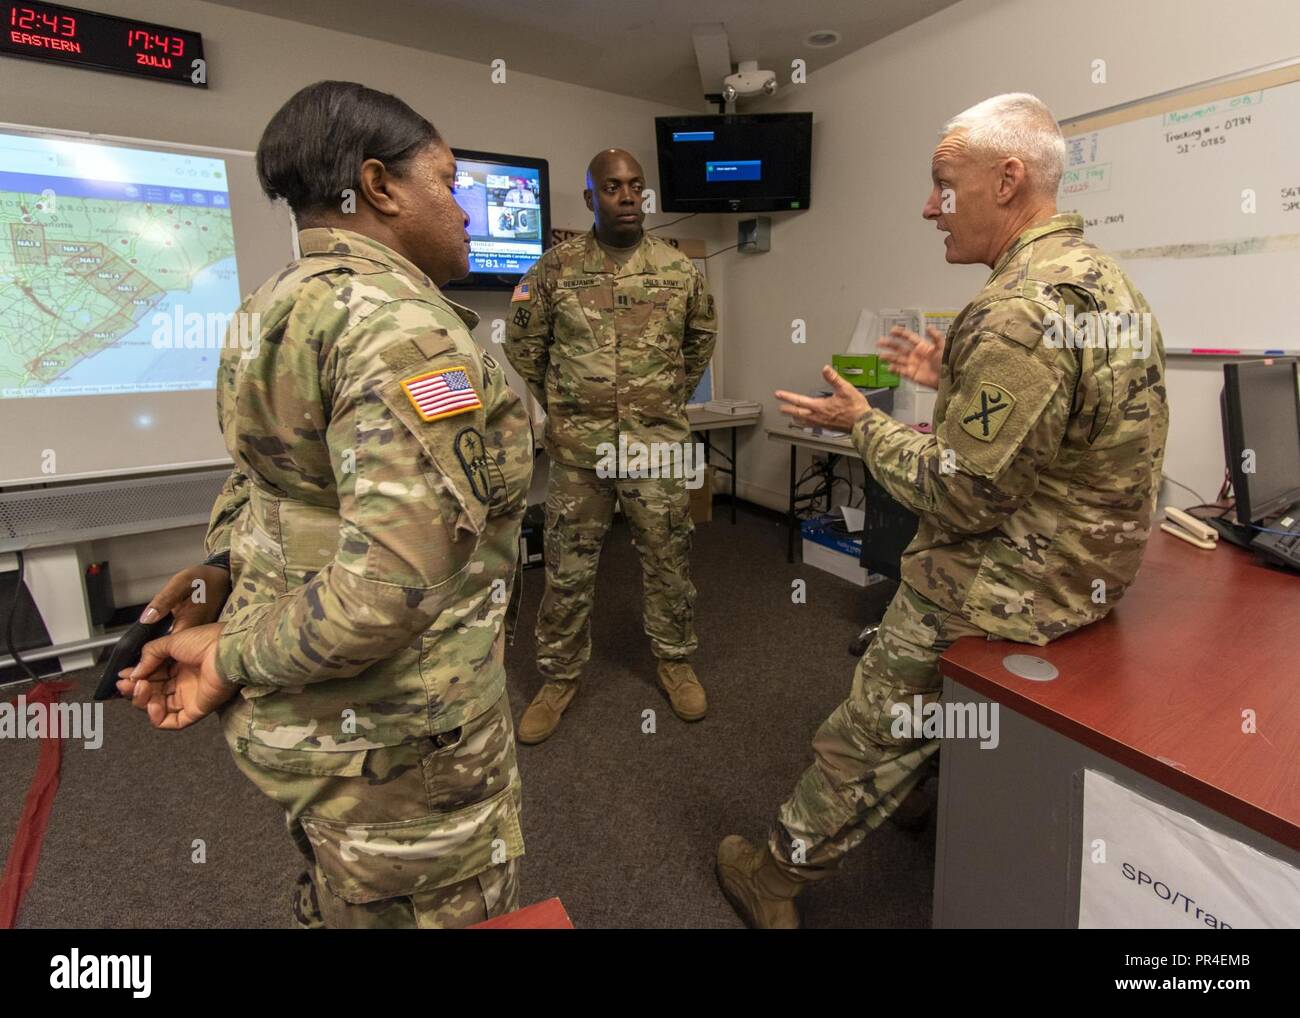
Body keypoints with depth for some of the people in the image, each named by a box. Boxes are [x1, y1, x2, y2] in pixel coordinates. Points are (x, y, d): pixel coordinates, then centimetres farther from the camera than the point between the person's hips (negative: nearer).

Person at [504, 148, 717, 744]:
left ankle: (675, 661, 31)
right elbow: (523, 345, 10)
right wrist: (555, 404, 9)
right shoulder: (555, 267, 1)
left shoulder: (679, 268, 4)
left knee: (668, 559, 10)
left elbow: (702, 338, 19)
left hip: (659, 443, 1)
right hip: (577, 448, 0)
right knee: (567, 566, 7)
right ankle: (559, 676, 25)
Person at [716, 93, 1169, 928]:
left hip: (1026, 578, -10)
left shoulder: (1019, 310, -26)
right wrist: (952, 378, 12)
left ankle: (781, 874, 23)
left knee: (877, 723, 2)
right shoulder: (1093, 270, 7)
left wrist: (864, 425, -11)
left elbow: (962, 497, -24)